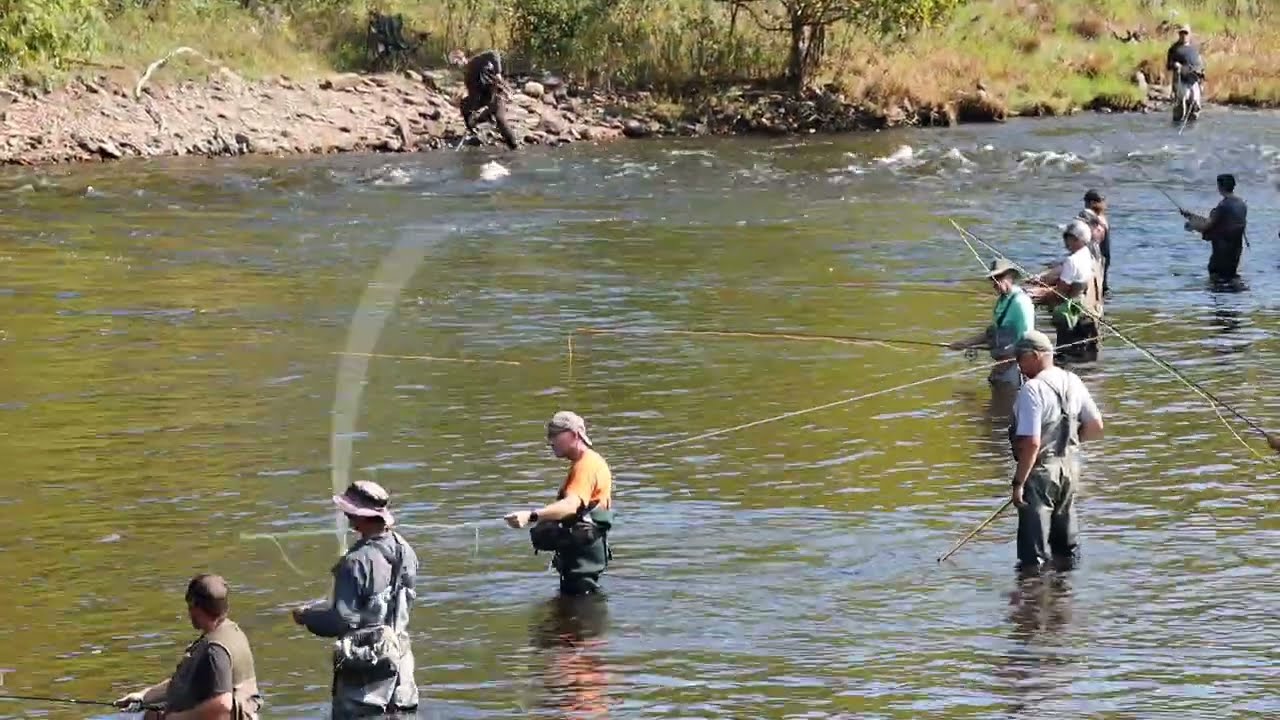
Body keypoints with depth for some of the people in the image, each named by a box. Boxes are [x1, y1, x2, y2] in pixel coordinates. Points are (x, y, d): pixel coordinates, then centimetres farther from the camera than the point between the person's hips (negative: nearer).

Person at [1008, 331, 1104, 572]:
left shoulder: (1032, 390, -20)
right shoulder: (1073, 382, 4)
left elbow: (1031, 443, -25)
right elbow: (1096, 427, 10)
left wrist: (1018, 483, -21)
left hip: (1041, 468, -8)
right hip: (1070, 465, 8)